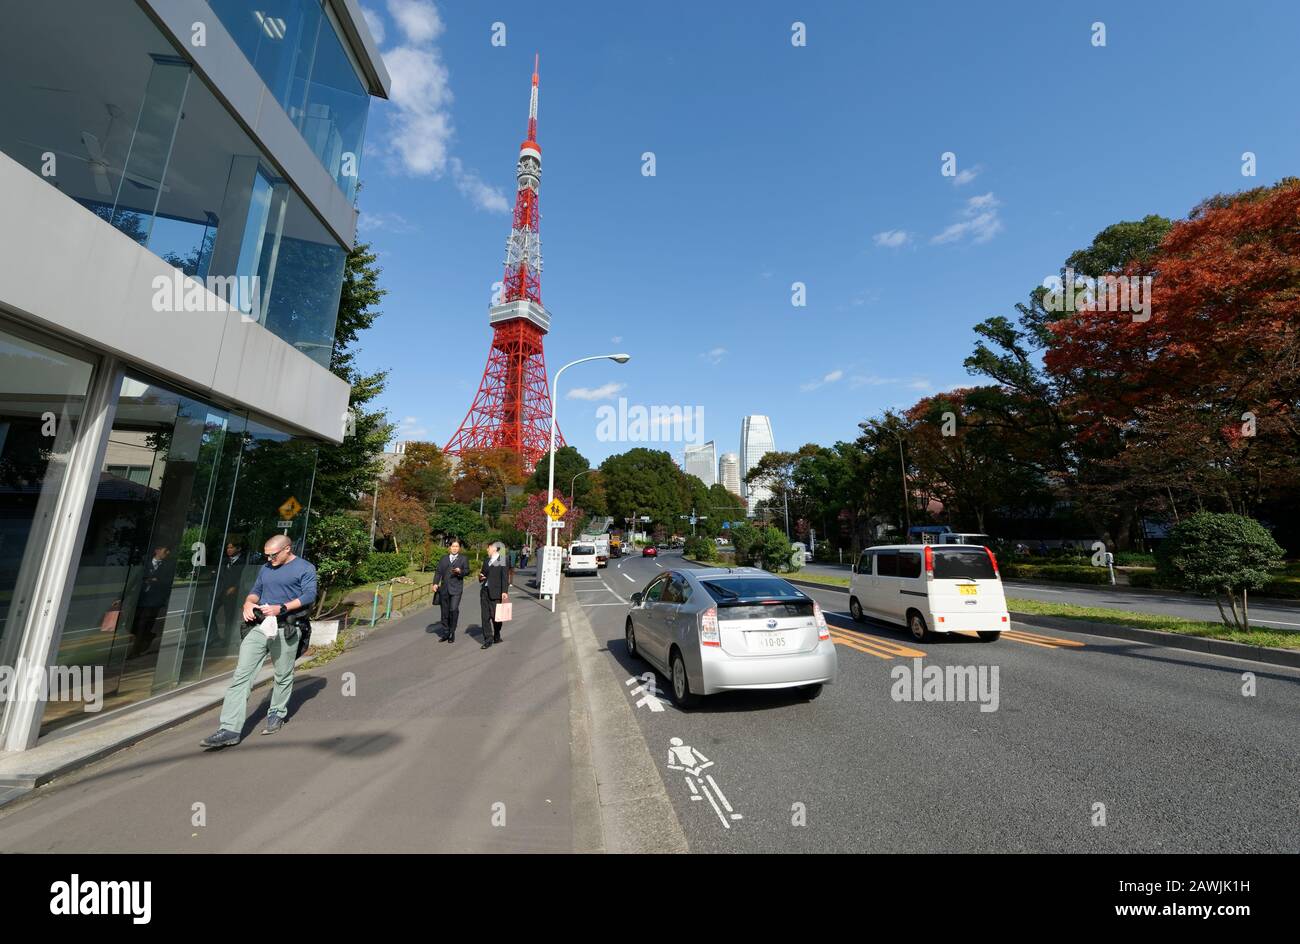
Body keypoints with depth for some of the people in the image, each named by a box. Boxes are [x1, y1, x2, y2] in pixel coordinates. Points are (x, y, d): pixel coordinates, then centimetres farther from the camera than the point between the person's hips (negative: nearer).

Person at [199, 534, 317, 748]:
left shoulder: (305, 568, -3)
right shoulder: (266, 569, 18)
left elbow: (309, 596, -11)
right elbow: (256, 591, 24)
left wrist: (281, 608, -19)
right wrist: (248, 603, 2)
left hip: (285, 630, -5)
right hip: (259, 627, 5)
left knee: (283, 677, 8)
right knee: (241, 675, -4)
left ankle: (276, 714, 28)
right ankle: (230, 730, -2)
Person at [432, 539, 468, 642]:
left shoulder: (463, 559, 9)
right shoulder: (444, 559, 17)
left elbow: (467, 570, 0)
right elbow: (438, 571, 12)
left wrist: (460, 571, -22)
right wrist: (435, 583, -2)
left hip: (456, 588, -4)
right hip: (444, 588, 4)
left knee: (453, 610, -14)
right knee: (445, 611, 8)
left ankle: (452, 633, -1)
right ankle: (445, 633, 20)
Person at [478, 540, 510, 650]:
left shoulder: (502, 560, -6)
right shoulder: (486, 560, 16)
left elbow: (505, 576, -11)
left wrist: (504, 591, -18)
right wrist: (481, 577, 2)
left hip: (495, 592, -6)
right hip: (485, 591, 6)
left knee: (495, 615, 2)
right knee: (485, 616, 3)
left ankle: (496, 636, 23)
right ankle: (488, 639, 7)